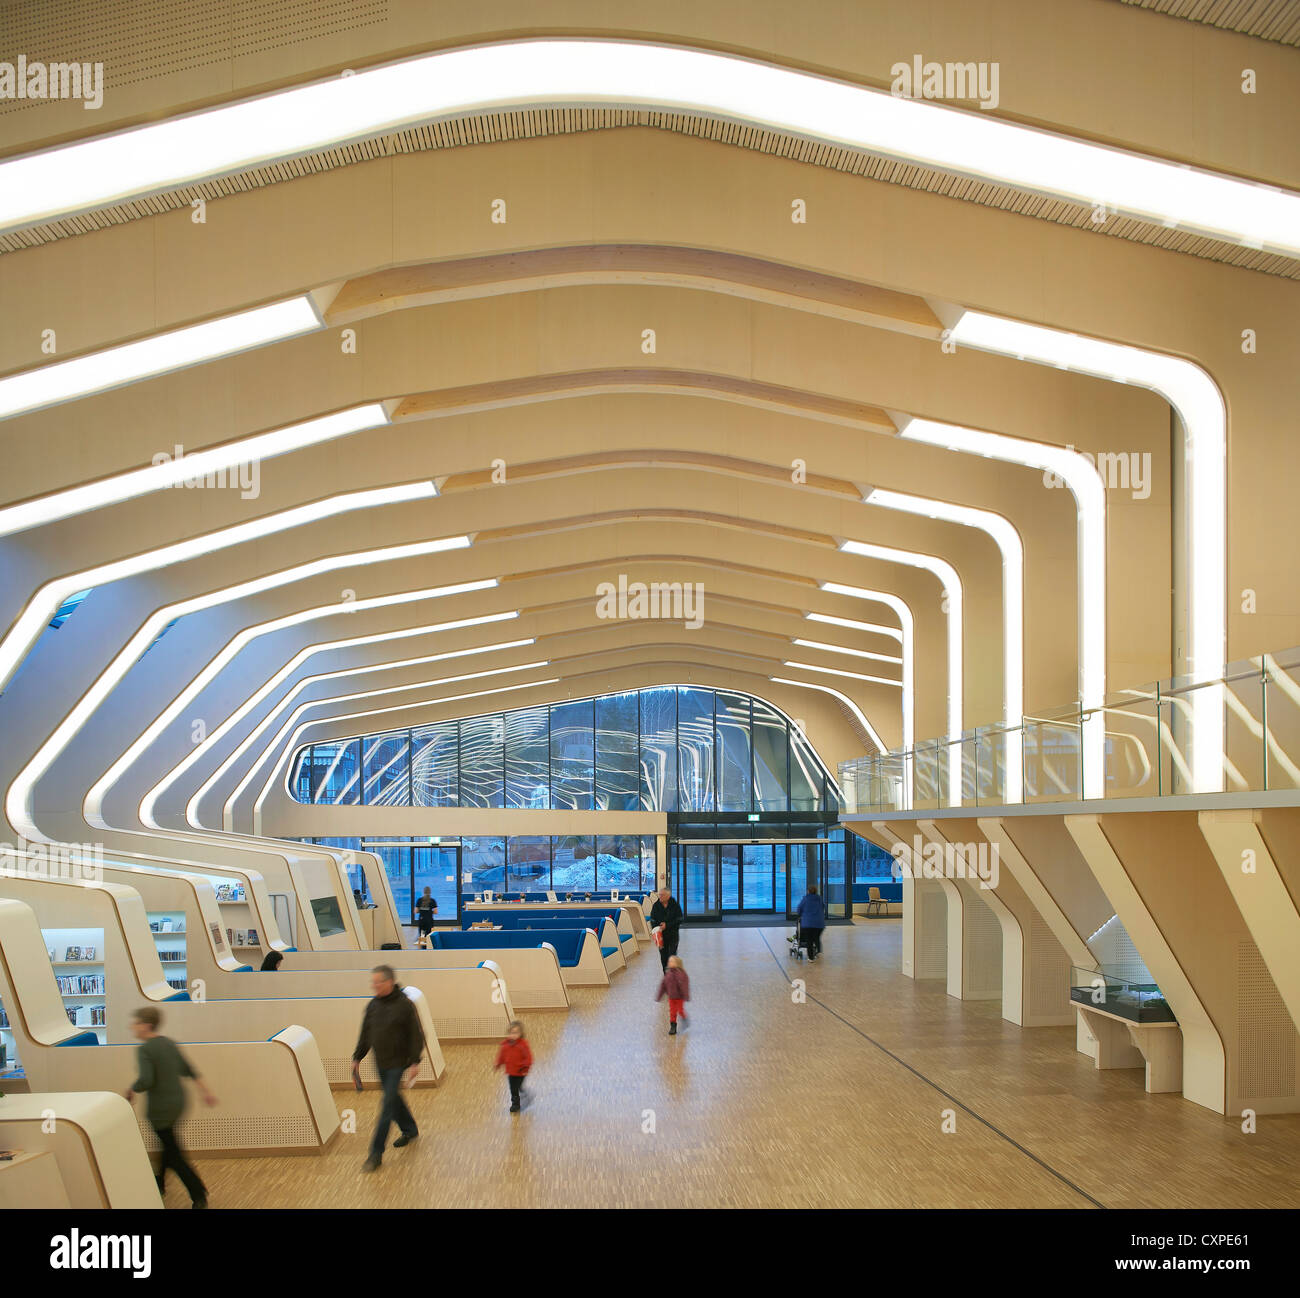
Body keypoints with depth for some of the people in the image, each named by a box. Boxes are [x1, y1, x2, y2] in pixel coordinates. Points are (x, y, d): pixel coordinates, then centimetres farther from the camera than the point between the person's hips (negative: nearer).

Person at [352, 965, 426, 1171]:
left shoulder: (404, 1005, -13)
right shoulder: (373, 1005, 4)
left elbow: (416, 1035, -11)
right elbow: (365, 1034, 14)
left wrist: (415, 1061, -13)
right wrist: (357, 1058, 12)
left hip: (397, 1063, -6)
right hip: (380, 1063, 6)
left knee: (388, 1104, -7)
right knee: (394, 1098, 17)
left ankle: (376, 1152, -5)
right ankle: (409, 1130, 40)